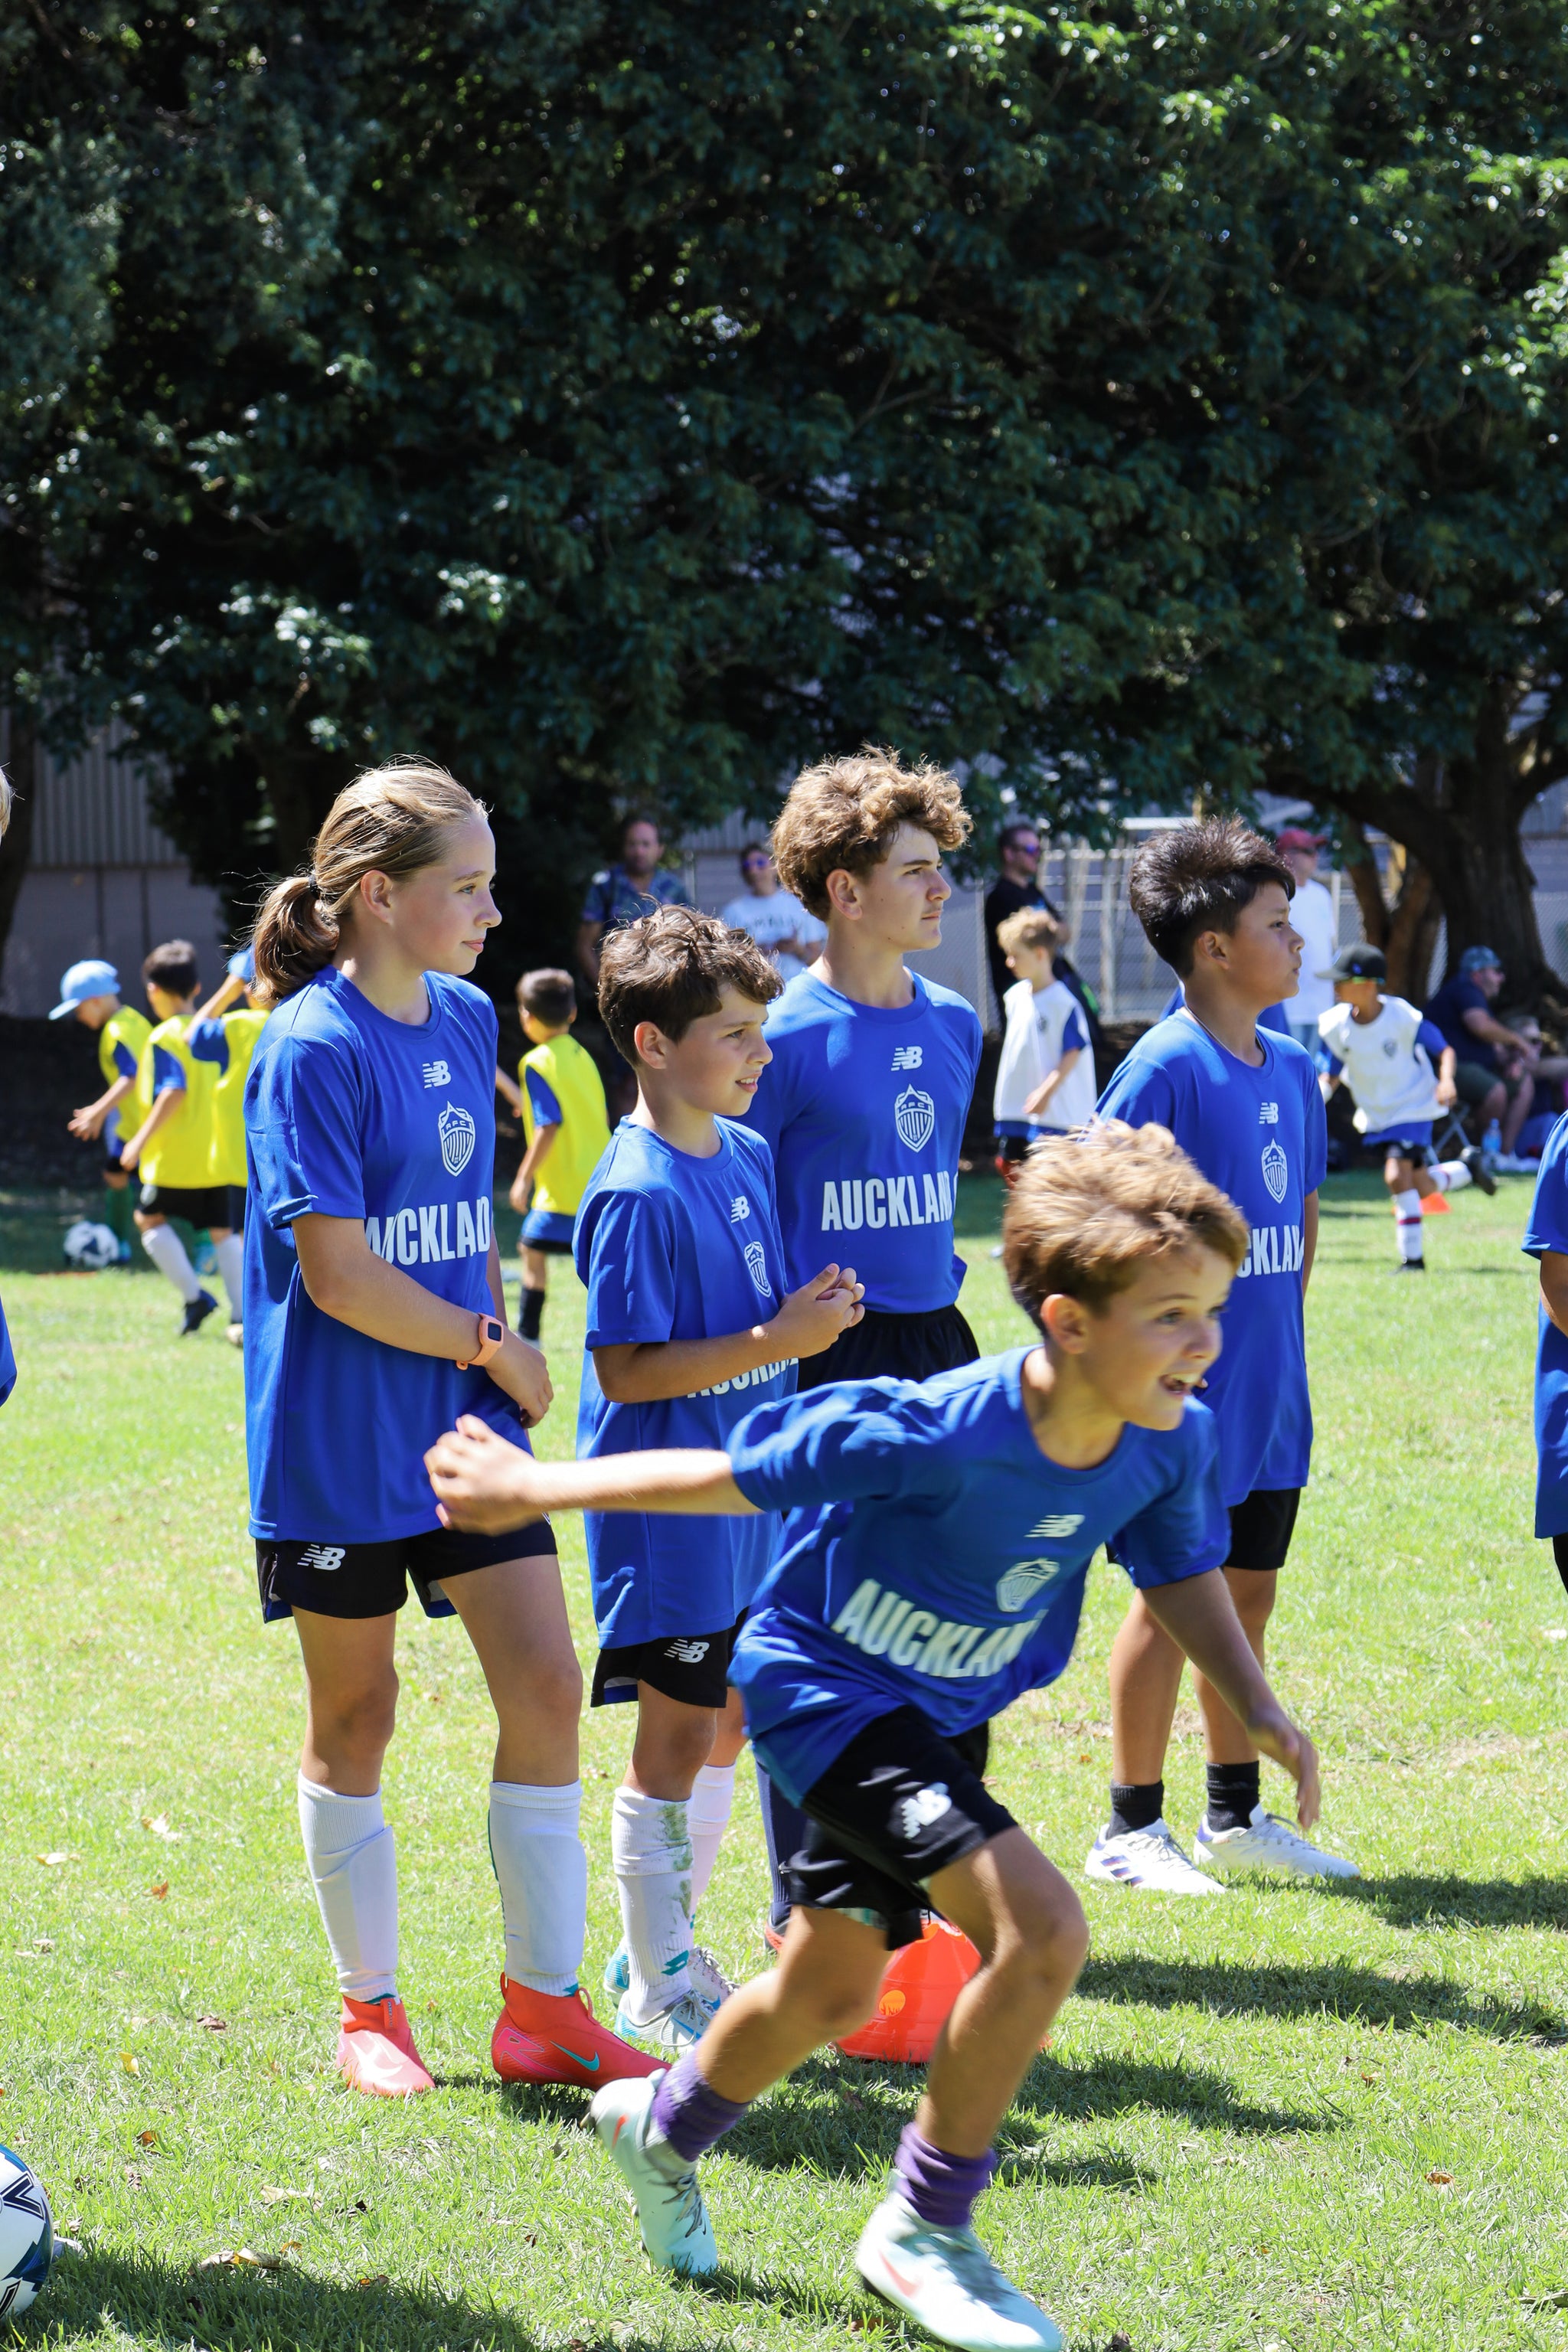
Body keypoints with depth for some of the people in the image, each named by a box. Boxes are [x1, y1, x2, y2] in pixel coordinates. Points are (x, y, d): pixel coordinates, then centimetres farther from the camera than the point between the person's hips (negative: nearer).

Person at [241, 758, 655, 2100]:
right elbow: (338, 1276, -19)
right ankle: (368, 2008, 20)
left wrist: (500, 1357, 9)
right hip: (339, 1445, -6)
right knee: (356, 1716, 6)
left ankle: (544, 2006, 6)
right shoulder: (313, 1050, -16)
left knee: (545, 1684, -2)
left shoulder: (468, 1021, 7)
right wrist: (492, 1348, -9)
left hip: (465, 1423, 6)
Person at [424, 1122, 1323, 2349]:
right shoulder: (940, 1433, -35)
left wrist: (1255, 1704, -7)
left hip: (940, 1713, 7)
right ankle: (925, 2229, -6)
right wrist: (537, 1489, -13)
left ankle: (663, 2127, 52)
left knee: (831, 1992, 21)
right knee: (1043, 1928, -24)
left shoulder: (1174, 1440, -17)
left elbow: (1181, 1566, 6)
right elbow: (736, 1474, -22)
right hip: (823, 1682, -7)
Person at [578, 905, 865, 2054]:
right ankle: (658, 1993, 8)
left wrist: (814, 1307, 5)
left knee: (727, 1726, 15)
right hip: (670, 1514, -9)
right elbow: (626, 1368, -22)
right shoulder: (638, 1194, -19)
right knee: (676, 1740, -1)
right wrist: (778, 1339, -23)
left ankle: (660, 1950, 28)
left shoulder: (748, 1153, 8)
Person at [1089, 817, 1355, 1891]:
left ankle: (1237, 1816, 26)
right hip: (1189, 1391, -7)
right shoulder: (1166, 1069, -15)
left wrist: (1283, 1340, 13)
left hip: (1269, 1389, 7)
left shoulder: (1293, 1069, 8)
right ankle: (1131, 1830, 10)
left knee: (1249, 1593, 15)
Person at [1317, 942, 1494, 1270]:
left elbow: (1444, 1050, -10)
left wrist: (1446, 1081, -29)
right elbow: (1330, 1076, 1)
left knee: (1398, 1176, -23)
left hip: (1413, 1108, -5)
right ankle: (1467, 1167, 41)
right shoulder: (1334, 1025, -8)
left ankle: (1413, 1258, -12)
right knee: (1420, 1188, 10)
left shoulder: (1403, 1017, -21)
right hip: (1374, 1116, 5)